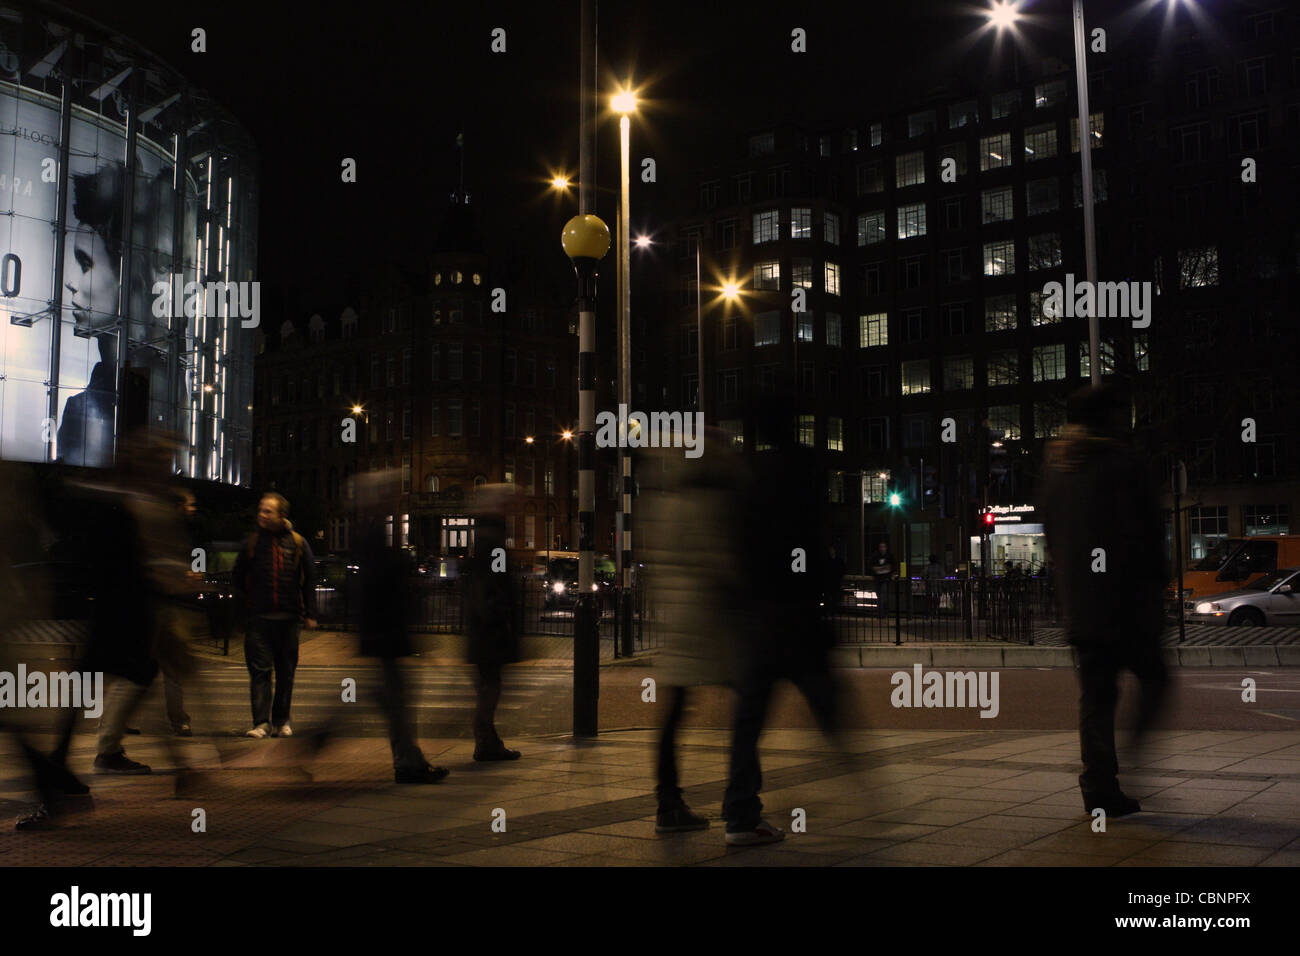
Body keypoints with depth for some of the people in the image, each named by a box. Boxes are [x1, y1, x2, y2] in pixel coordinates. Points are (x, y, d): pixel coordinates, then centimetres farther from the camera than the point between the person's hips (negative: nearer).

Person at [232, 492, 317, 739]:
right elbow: (237, 577, 15)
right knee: (259, 670, -7)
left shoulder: (298, 543, 4)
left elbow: (310, 579, 9)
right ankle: (261, 723, -8)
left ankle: (282, 720, 19)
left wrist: (310, 614, 6)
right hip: (259, 617, -1)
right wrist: (251, 600, 8)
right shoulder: (252, 542, 4)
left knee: (286, 672, 8)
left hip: (288, 617, 1)